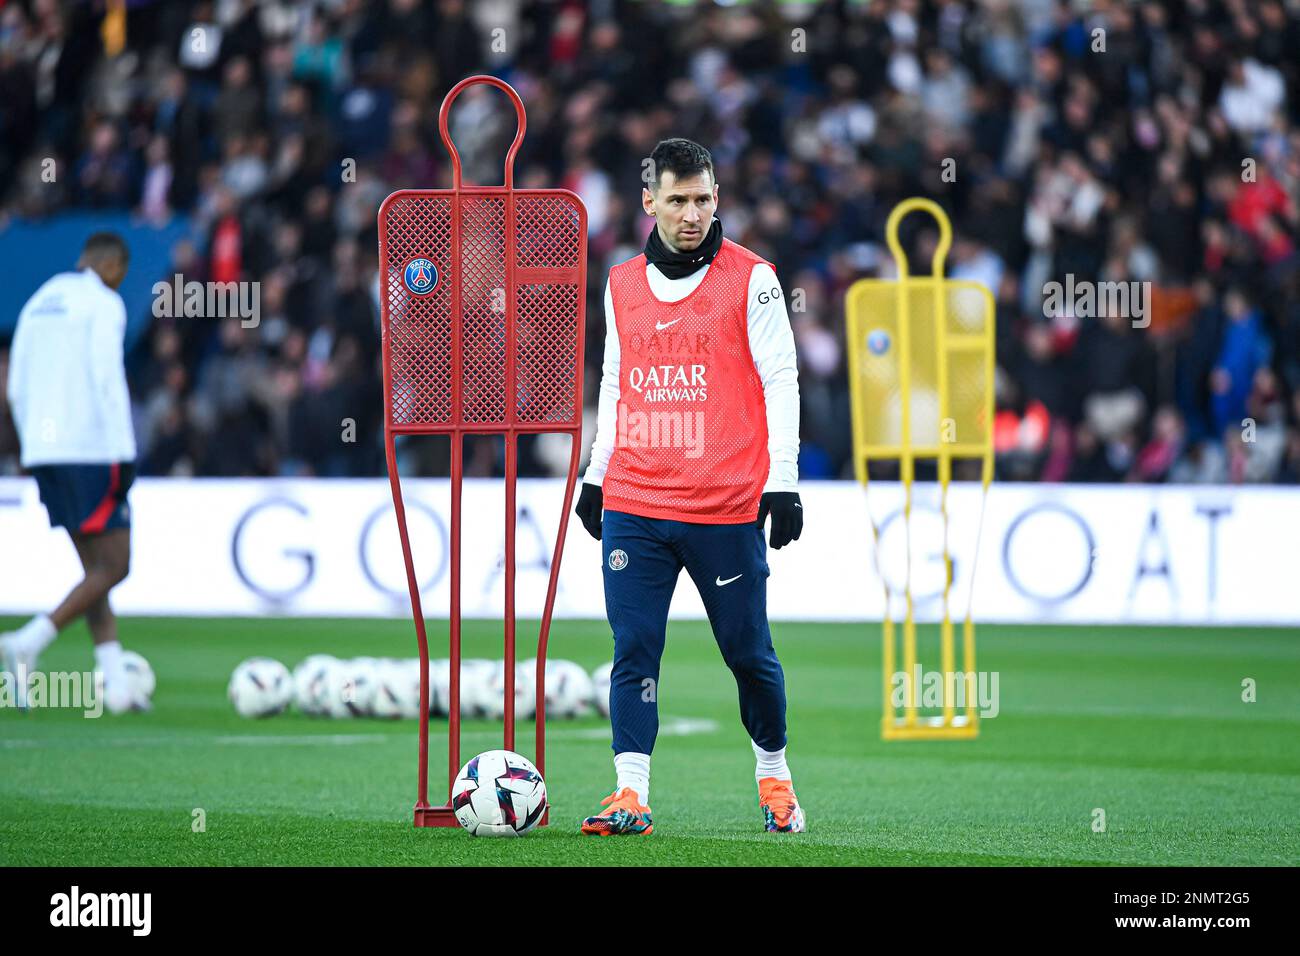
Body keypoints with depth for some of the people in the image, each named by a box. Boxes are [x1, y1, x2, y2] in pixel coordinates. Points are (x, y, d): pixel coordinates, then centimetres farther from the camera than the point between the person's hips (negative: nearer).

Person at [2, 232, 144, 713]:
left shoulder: (39, 303, 16)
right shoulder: (104, 304, -6)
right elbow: (107, 380, -15)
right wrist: (122, 455, -15)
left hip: (44, 450, 8)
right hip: (91, 450, -8)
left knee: (96, 567, 11)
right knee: (113, 565, -4)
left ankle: (115, 684, 5)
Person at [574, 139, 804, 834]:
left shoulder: (751, 279, -1)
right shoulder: (622, 285, 12)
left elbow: (779, 381, -2)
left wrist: (782, 482, -7)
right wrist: (596, 475, 18)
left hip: (727, 507, -3)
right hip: (635, 503, 3)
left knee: (748, 652, 5)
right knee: (634, 648, -5)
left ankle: (773, 774, 26)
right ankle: (631, 796, -5)